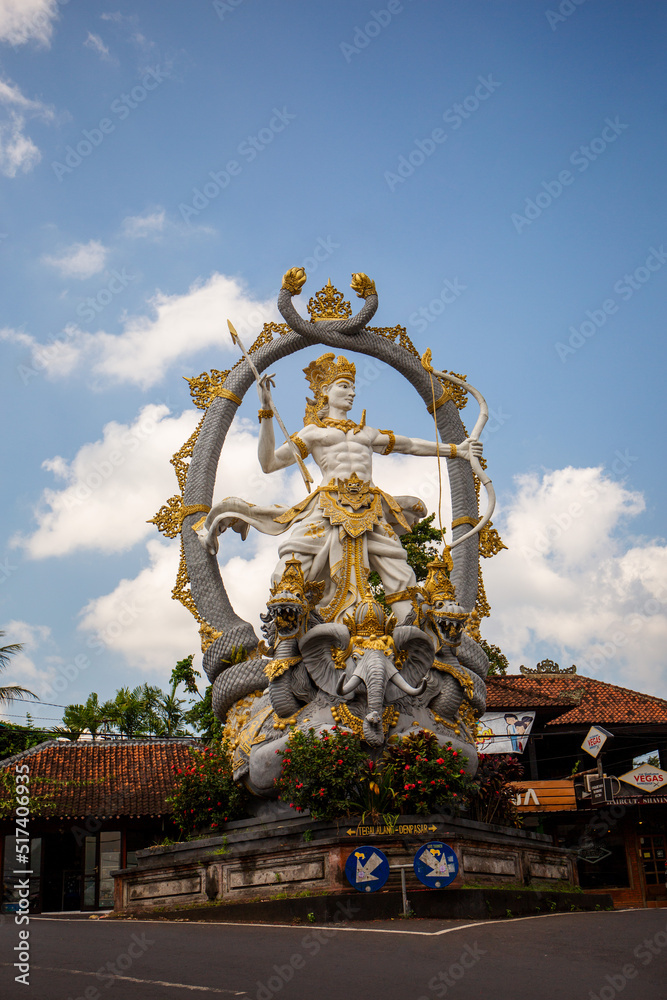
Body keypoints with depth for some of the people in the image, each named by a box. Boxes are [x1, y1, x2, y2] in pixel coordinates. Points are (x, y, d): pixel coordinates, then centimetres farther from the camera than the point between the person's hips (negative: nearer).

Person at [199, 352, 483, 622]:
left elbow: (409, 445, 36)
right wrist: (266, 412, 1)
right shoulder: (313, 431, 16)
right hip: (330, 507, -4)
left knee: (400, 577, -7)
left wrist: (454, 450, 39)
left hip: (369, 511, 4)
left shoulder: (365, 432, 27)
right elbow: (268, 463, 7)